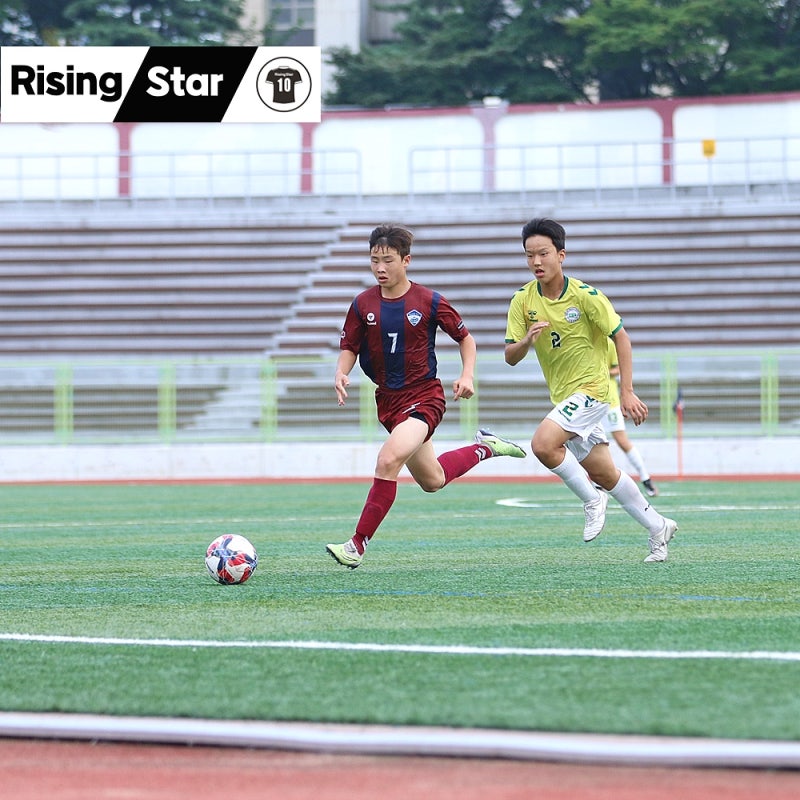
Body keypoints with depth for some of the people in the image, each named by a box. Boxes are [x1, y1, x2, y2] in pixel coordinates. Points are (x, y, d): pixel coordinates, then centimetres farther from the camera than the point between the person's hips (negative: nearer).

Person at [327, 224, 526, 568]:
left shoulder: (429, 302, -10)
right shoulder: (363, 304, -2)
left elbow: (465, 338, 4)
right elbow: (349, 348, 8)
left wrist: (468, 375, -11)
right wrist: (341, 373, -14)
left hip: (425, 396, -5)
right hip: (388, 400, 5)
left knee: (389, 459, -28)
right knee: (432, 481, 17)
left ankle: (357, 545, -23)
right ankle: (483, 448, 44)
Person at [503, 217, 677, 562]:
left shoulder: (585, 295, -15)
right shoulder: (523, 300, -2)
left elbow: (621, 336, -8)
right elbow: (510, 357, -2)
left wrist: (627, 392, -13)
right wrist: (527, 341, -26)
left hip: (591, 390, -6)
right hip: (563, 397, 6)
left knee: (543, 443, -27)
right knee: (603, 474, 11)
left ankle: (592, 498, -6)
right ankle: (658, 527, 27)